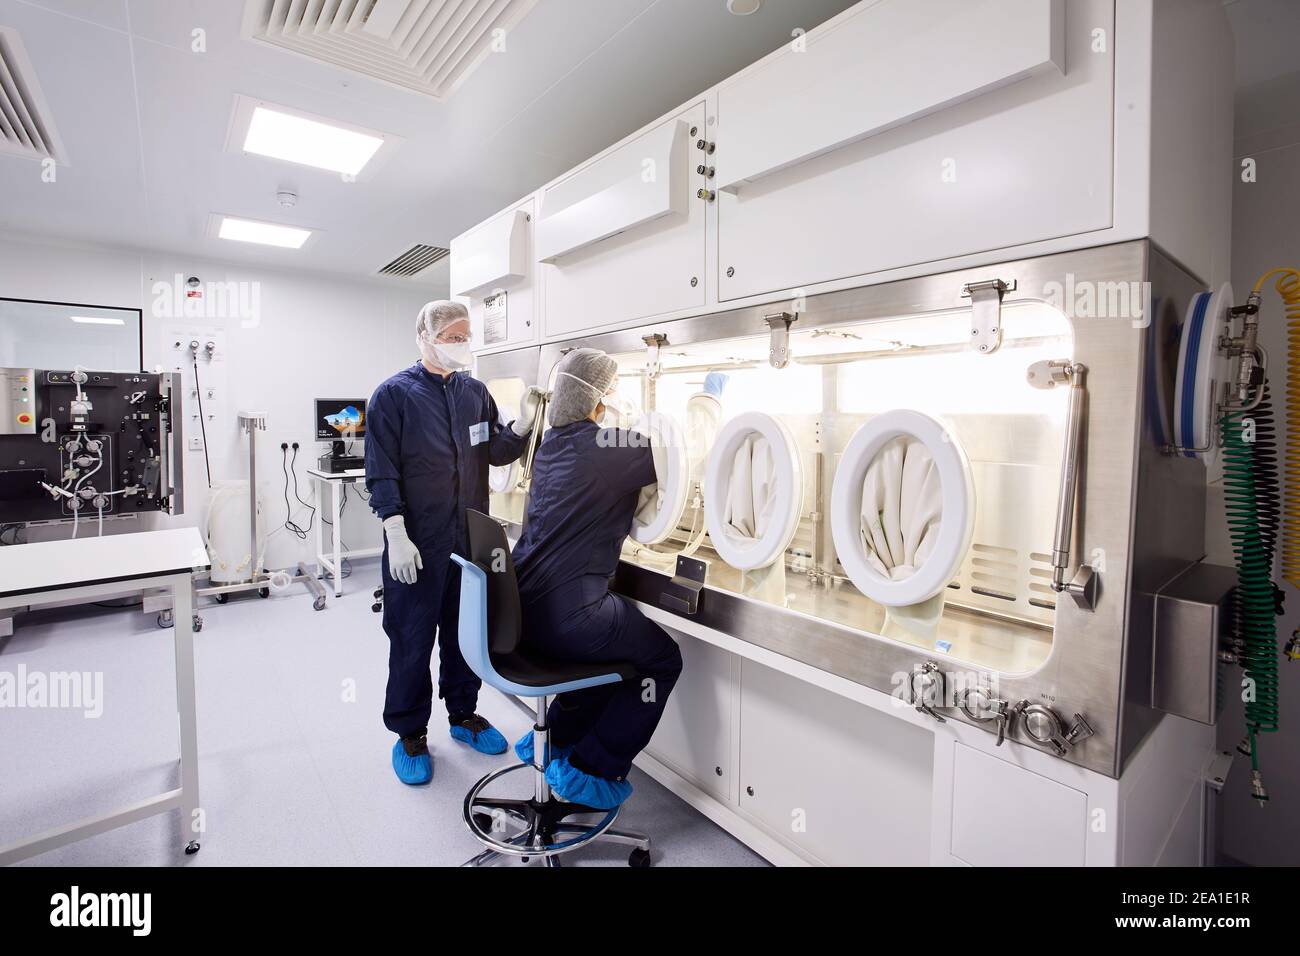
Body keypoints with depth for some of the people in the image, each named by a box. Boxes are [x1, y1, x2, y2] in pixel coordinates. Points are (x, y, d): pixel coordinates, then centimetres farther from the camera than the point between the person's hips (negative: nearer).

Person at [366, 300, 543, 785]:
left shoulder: (475, 392, 9)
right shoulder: (394, 394, -5)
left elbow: (496, 452, 8)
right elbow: (381, 471, -9)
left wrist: (522, 423, -11)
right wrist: (397, 535, -16)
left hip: (471, 539, 5)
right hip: (418, 544, -5)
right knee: (412, 638, 7)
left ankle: (463, 714, 35)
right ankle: (410, 733, 25)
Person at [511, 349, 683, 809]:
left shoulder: (551, 443, 9)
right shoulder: (608, 446, -16)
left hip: (525, 605, 9)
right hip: (565, 614, -9)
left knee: (620, 641, 29)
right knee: (662, 659, 11)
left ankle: (552, 739, 37)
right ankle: (590, 770, 18)